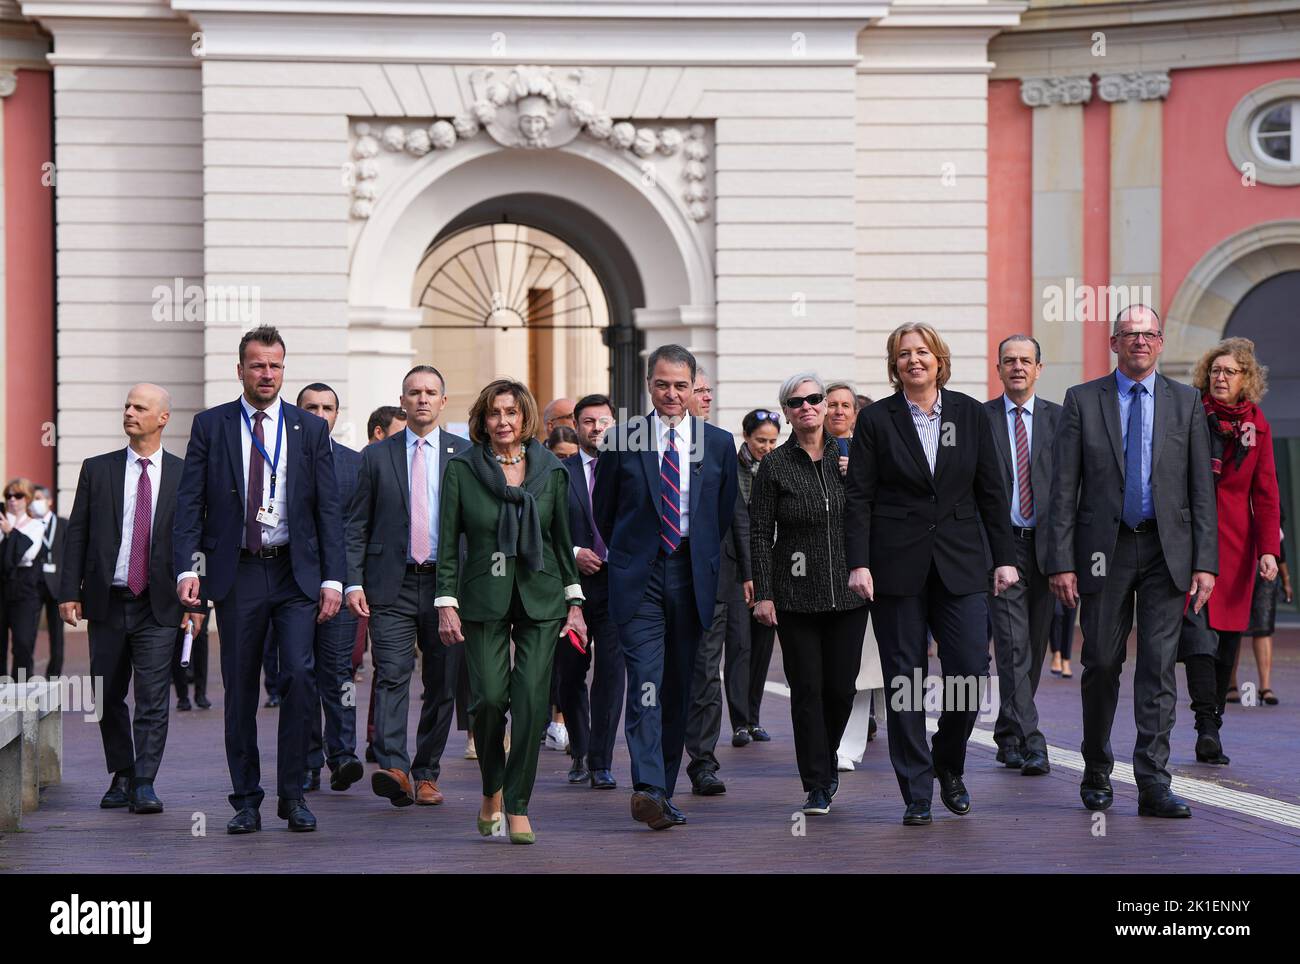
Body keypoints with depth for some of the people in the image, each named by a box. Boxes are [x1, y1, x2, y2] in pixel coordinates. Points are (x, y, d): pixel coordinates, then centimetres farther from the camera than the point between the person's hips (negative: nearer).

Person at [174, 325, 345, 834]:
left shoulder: (311, 429, 7)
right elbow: (190, 502, 2)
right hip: (236, 573, 0)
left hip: (296, 572, 0)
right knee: (240, 688, 4)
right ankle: (246, 800, 12)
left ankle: (293, 793, -1)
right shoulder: (210, 426, 5)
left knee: (299, 675, -12)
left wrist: (333, 579, -2)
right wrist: (187, 567, -11)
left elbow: (329, 509, 5)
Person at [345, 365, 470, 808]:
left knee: (443, 685, 4)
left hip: (446, 584, 1)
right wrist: (354, 582, -3)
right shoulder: (376, 456, 8)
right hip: (392, 586, -1)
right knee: (392, 675, -14)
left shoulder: (466, 455, 7)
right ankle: (393, 768, -24)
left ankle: (426, 774, 14)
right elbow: (357, 526, 8)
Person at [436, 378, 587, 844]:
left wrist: (575, 603, 8)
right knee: (490, 697, -8)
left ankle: (518, 805, 2)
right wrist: (446, 604, -5)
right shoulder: (462, 469, 1)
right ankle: (492, 788, 18)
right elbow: (448, 540, 1)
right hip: (484, 599, -1)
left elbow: (563, 539, 11)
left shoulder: (550, 470, 6)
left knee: (531, 700, -7)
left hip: (540, 597, 1)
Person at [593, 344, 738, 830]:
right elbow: (603, 508, 13)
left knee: (679, 686, 6)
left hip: (691, 575, 3)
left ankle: (663, 789, 14)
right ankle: (647, 788, -24)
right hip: (639, 576, -2)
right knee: (645, 681, -15)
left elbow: (726, 512, 16)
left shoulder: (718, 443, 7)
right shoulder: (622, 439, 2)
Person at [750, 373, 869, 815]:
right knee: (807, 689, -3)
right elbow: (760, 534, -1)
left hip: (847, 593, 2)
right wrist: (762, 594, -7)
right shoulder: (774, 465, 0)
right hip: (796, 596, -2)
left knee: (841, 687, 3)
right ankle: (817, 787, 2)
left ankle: (825, 763, 28)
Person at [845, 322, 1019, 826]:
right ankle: (916, 792, 8)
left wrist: (1005, 558, 4)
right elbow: (859, 498, 0)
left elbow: (991, 492, 9)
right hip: (897, 567, -1)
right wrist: (858, 563, -10)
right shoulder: (875, 419, 2)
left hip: (959, 565, 1)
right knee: (903, 681, 0)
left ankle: (949, 764, 20)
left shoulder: (970, 415, 8)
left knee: (971, 670, -6)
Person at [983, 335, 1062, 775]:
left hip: (1045, 543, 3)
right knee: (1013, 646, -11)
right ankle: (1029, 741, -14)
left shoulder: (1057, 418, 8)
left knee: (1034, 645, 10)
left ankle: (1009, 734, 24)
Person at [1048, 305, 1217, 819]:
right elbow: (1064, 490, 0)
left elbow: (1202, 488, 5)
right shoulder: (1082, 401, 3)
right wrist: (1061, 562, -7)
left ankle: (1153, 783, -5)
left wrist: (1205, 562, -3)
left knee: (1159, 666, -5)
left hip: (1165, 550, 0)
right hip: (1105, 548, 0)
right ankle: (1096, 774, 22)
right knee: (1102, 663, 6)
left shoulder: (1185, 402, 7)